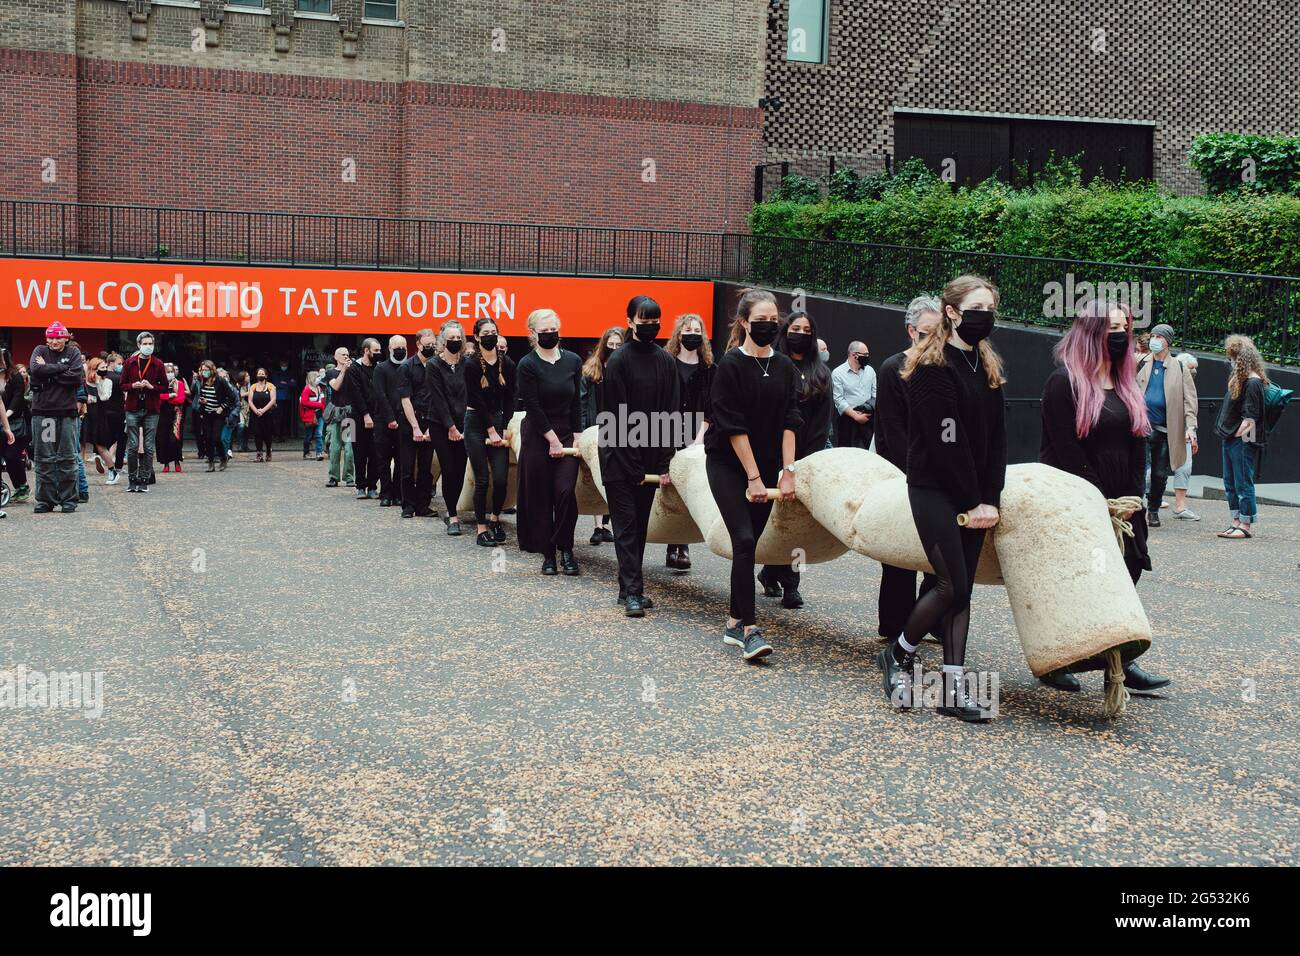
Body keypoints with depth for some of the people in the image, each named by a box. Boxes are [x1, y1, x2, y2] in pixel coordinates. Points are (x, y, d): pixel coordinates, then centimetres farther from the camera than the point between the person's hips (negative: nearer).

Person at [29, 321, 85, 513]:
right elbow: (36, 370, -12)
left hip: (67, 412, -1)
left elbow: (77, 377, -10)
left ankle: (68, 500, 9)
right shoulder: (40, 351, 8)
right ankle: (45, 499, 10)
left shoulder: (73, 352, 6)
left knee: (68, 458, 1)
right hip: (42, 411, 1)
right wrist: (62, 368, -11)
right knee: (43, 459, 3)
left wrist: (48, 372, -9)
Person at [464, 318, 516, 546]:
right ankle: (482, 529, 6)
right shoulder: (471, 365, -7)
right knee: (482, 480, -4)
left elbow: (509, 400, 3)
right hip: (477, 424, -3)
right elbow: (477, 401, -9)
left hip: (499, 423, 3)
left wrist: (505, 430, -5)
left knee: (501, 479, -4)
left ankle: (495, 518, 22)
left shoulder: (507, 364, 3)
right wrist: (491, 431, -10)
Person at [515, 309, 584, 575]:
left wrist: (576, 436, 2)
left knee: (566, 492, -10)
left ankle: (565, 549, 3)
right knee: (540, 496, 1)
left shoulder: (573, 361, 5)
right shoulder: (527, 365, -8)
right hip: (537, 436, -3)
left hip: (567, 435, 3)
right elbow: (533, 407, -10)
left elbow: (576, 403, 8)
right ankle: (547, 553, 9)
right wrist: (553, 440, -11)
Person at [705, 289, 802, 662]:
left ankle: (735, 623, 16)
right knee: (744, 541, -15)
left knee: (747, 545, 7)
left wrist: (787, 471, -7)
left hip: (766, 466, 5)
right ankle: (749, 628, -14)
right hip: (728, 465, -5)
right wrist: (753, 477, -14)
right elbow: (733, 426, -12)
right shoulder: (730, 365, -10)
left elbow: (789, 422, 3)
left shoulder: (785, 368, 6)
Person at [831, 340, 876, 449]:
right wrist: (856, 416, -15)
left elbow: (875, 393, 11)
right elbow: (839, 400, -10)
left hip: (868, 420, 4)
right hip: (848, 421, -4)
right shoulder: (838, 373, -5)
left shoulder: (870, 370, 10)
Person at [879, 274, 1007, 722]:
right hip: (934, 490, -7)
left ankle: (953, 689, 8)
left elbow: (996, 439, 8)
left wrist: (991, 499, -2)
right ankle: (897, 655, 12)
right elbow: (946, 442, -16)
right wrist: (973, 502, -12)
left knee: (961, 589, 5)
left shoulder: (988, 367, 11)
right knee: (952, 585, -11)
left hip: (973, 496, 7)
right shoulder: (932, 368, -12)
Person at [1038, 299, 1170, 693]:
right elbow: (1066, 450, -15)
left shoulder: (1127, 386, 13)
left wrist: (1132, 498, 0)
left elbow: (1138, 445, 11)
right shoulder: (1064, 381, -10)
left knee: (1125, 570, 3)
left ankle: (1120, 661, 10)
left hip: (1120, 502, 7)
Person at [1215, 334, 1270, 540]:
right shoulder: (1239, 379, 14)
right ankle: (1237, 522, 20)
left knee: (1243, 484, -5)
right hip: (1230, 439, 10)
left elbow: (1250, 417, -19)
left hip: (1243, 441, -10)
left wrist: (1238, 434, -16)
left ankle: (1246, 526, 0)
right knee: (1230, 484, 14)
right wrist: (1227, 434, 11)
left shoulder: (1253, 383, -15)